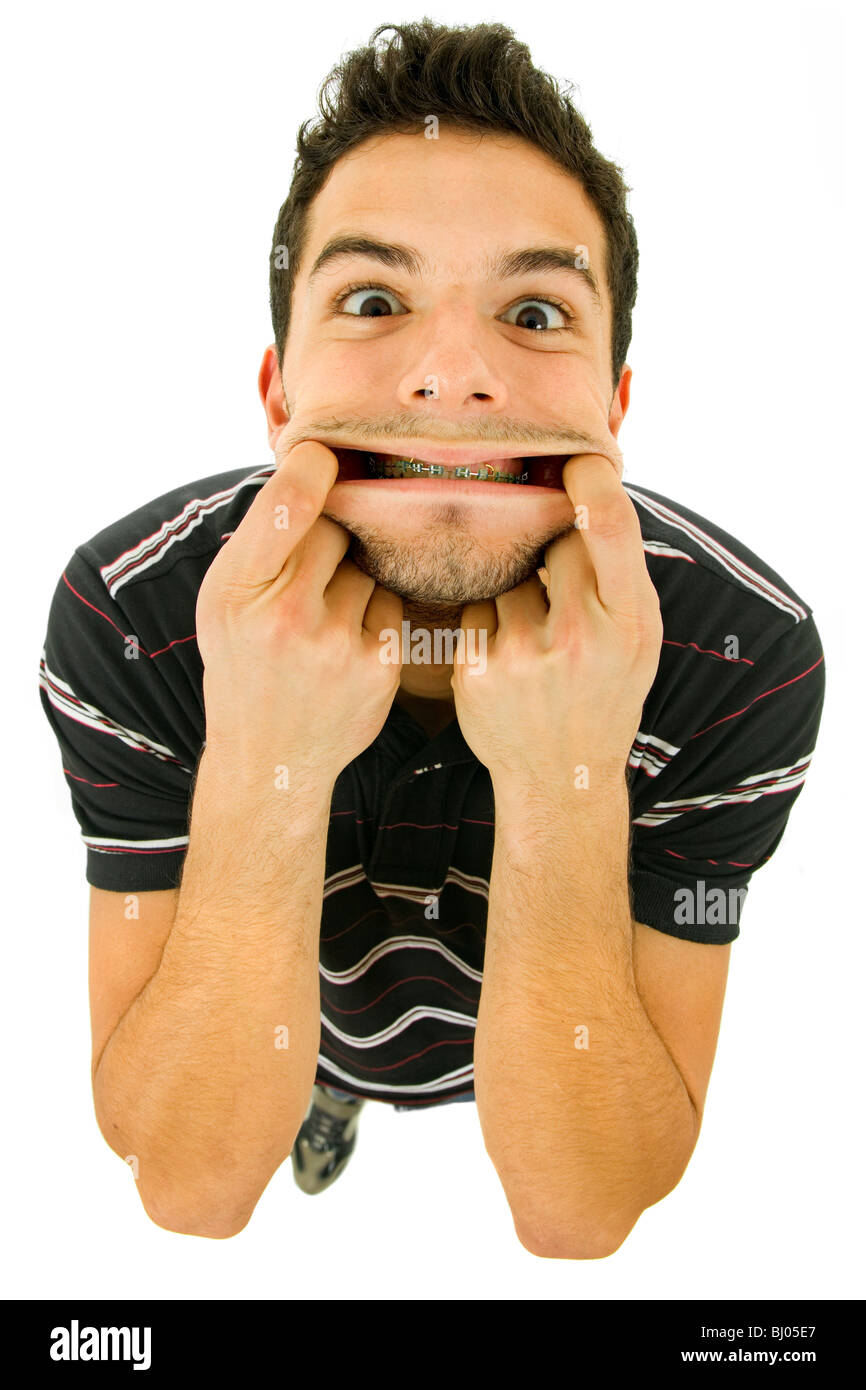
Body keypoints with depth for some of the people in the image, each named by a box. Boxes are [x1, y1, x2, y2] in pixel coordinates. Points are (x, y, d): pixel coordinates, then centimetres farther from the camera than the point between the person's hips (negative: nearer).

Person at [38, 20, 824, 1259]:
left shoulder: (749, 654, -34)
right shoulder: (125, 613, -34)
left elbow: (582, 1222, -32)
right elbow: (190, 1188, -31)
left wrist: (566, 782, -48)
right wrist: (262, 768, -48)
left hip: (568, 1044, 1)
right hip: (260, 1025, 0)